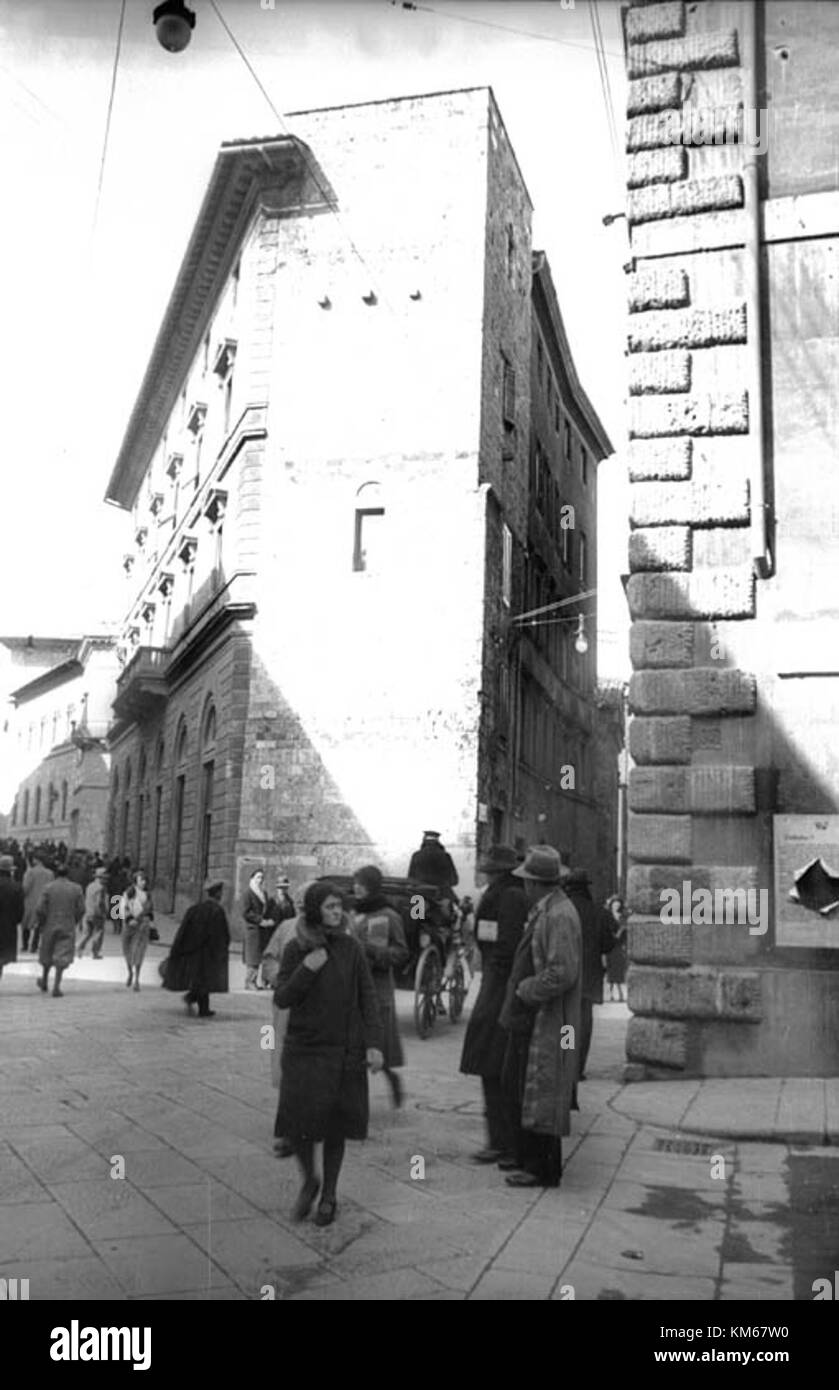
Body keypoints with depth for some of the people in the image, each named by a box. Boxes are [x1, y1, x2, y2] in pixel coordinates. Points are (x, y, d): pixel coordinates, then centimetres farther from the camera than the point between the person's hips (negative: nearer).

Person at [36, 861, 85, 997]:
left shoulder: (48, 888, -8)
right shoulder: (76, 889, -4)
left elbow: (40, 909, -10)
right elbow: (81, 909, -2)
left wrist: (40, 923, 7)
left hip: (50, 926, 1)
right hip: (68, 928, 0)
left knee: (47, 954, 20)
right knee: (62, 956, 3)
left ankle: (44, 982, 37)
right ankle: (56, 987, -5)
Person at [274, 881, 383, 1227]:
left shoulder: (350, 948, 0)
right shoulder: (296, 949, -2)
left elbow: (368, 998, 1)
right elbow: (281, 999, -2)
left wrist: (373, 1043, -6)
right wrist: (306, 969, -17)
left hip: (344, 1051, 0)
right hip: (304, 1049, 0)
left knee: (336, 1127, 6)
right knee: (299, 1122, -6)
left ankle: (329, 1196, 27)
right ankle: (309, 1180, 24)